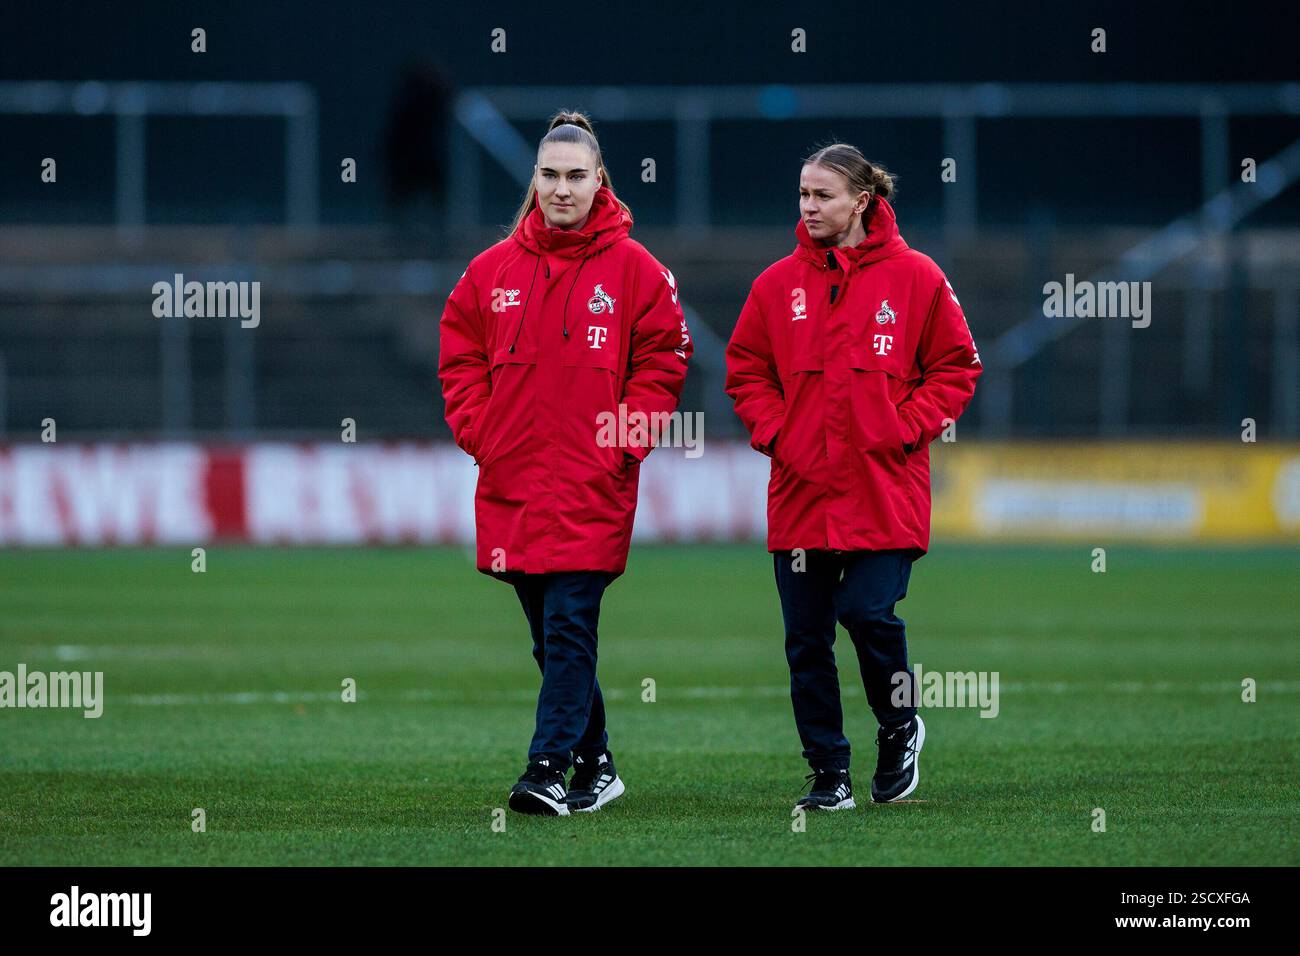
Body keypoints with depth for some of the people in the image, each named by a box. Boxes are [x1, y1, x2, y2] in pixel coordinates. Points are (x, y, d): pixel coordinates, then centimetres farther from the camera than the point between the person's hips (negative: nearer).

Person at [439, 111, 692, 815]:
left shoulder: (634, 269, -1)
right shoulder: (493, 268, 8)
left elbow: (664, 359, 0)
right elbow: (459, 354, 14)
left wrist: (624, 439, -7)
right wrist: (478, 430, 3)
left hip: (593, 485, -4)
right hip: (511, 482, 4)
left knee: (569, 626, -11)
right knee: (551, 636, 10)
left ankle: (550, 769, -14)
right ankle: (595, 765, 21)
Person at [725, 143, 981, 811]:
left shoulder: (914, 278, 0)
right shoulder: (779, 283, 6)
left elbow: (955, 368, 4)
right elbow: (745, 370, 14)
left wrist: (904, 429, -6)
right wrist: (774, 431, -1)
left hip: (884, 492, -3)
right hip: (800, 491, 3)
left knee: (870, 614, -13)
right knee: (806, 637, 2)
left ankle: (899, 729, 15)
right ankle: (828, 773, 12)